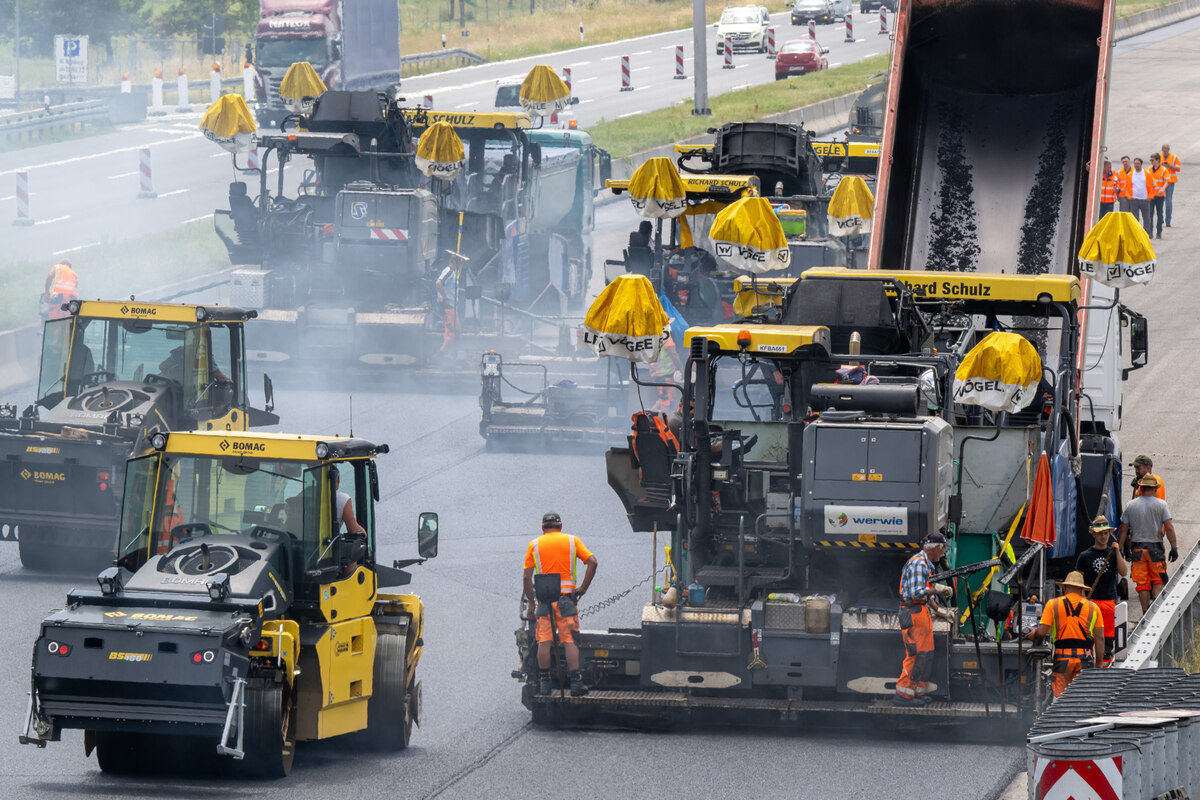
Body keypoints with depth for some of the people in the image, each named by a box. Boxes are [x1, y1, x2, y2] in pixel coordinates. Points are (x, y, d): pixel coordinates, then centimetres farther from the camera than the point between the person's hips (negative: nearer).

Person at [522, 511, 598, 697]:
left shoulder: (534, 545, 8)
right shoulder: (572, 541, 8)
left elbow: (527, 578, 3)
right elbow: (592, 562, -3)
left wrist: (531, 602, 9)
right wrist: (583, 587, 1)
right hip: (566, 597, 0)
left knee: (544, 641, 4)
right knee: (570, 640, -2)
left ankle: (544, 683, 3)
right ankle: (576, 682, -8)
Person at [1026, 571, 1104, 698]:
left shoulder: (1053, 604, 5)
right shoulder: (1093, 607, 9)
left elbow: (1041, 632, -3)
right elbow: (1100, 639, 7)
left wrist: (1033, 635, 20)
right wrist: (1098, 664, 12)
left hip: (1062, 657, -1)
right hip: (1085, 658, 1)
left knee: (1061, 696, -2)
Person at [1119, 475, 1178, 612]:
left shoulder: (1131, 505, 2)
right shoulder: (1161, 504, -4)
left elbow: (1123, 530, 4)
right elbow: (1169, 528, -9)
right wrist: (1174, 548, -4)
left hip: (1137, 548, 1)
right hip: (1156, 547, -1)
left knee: (1142, 583, 5)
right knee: (1159, 580, 7)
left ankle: (1145, 613, 7)